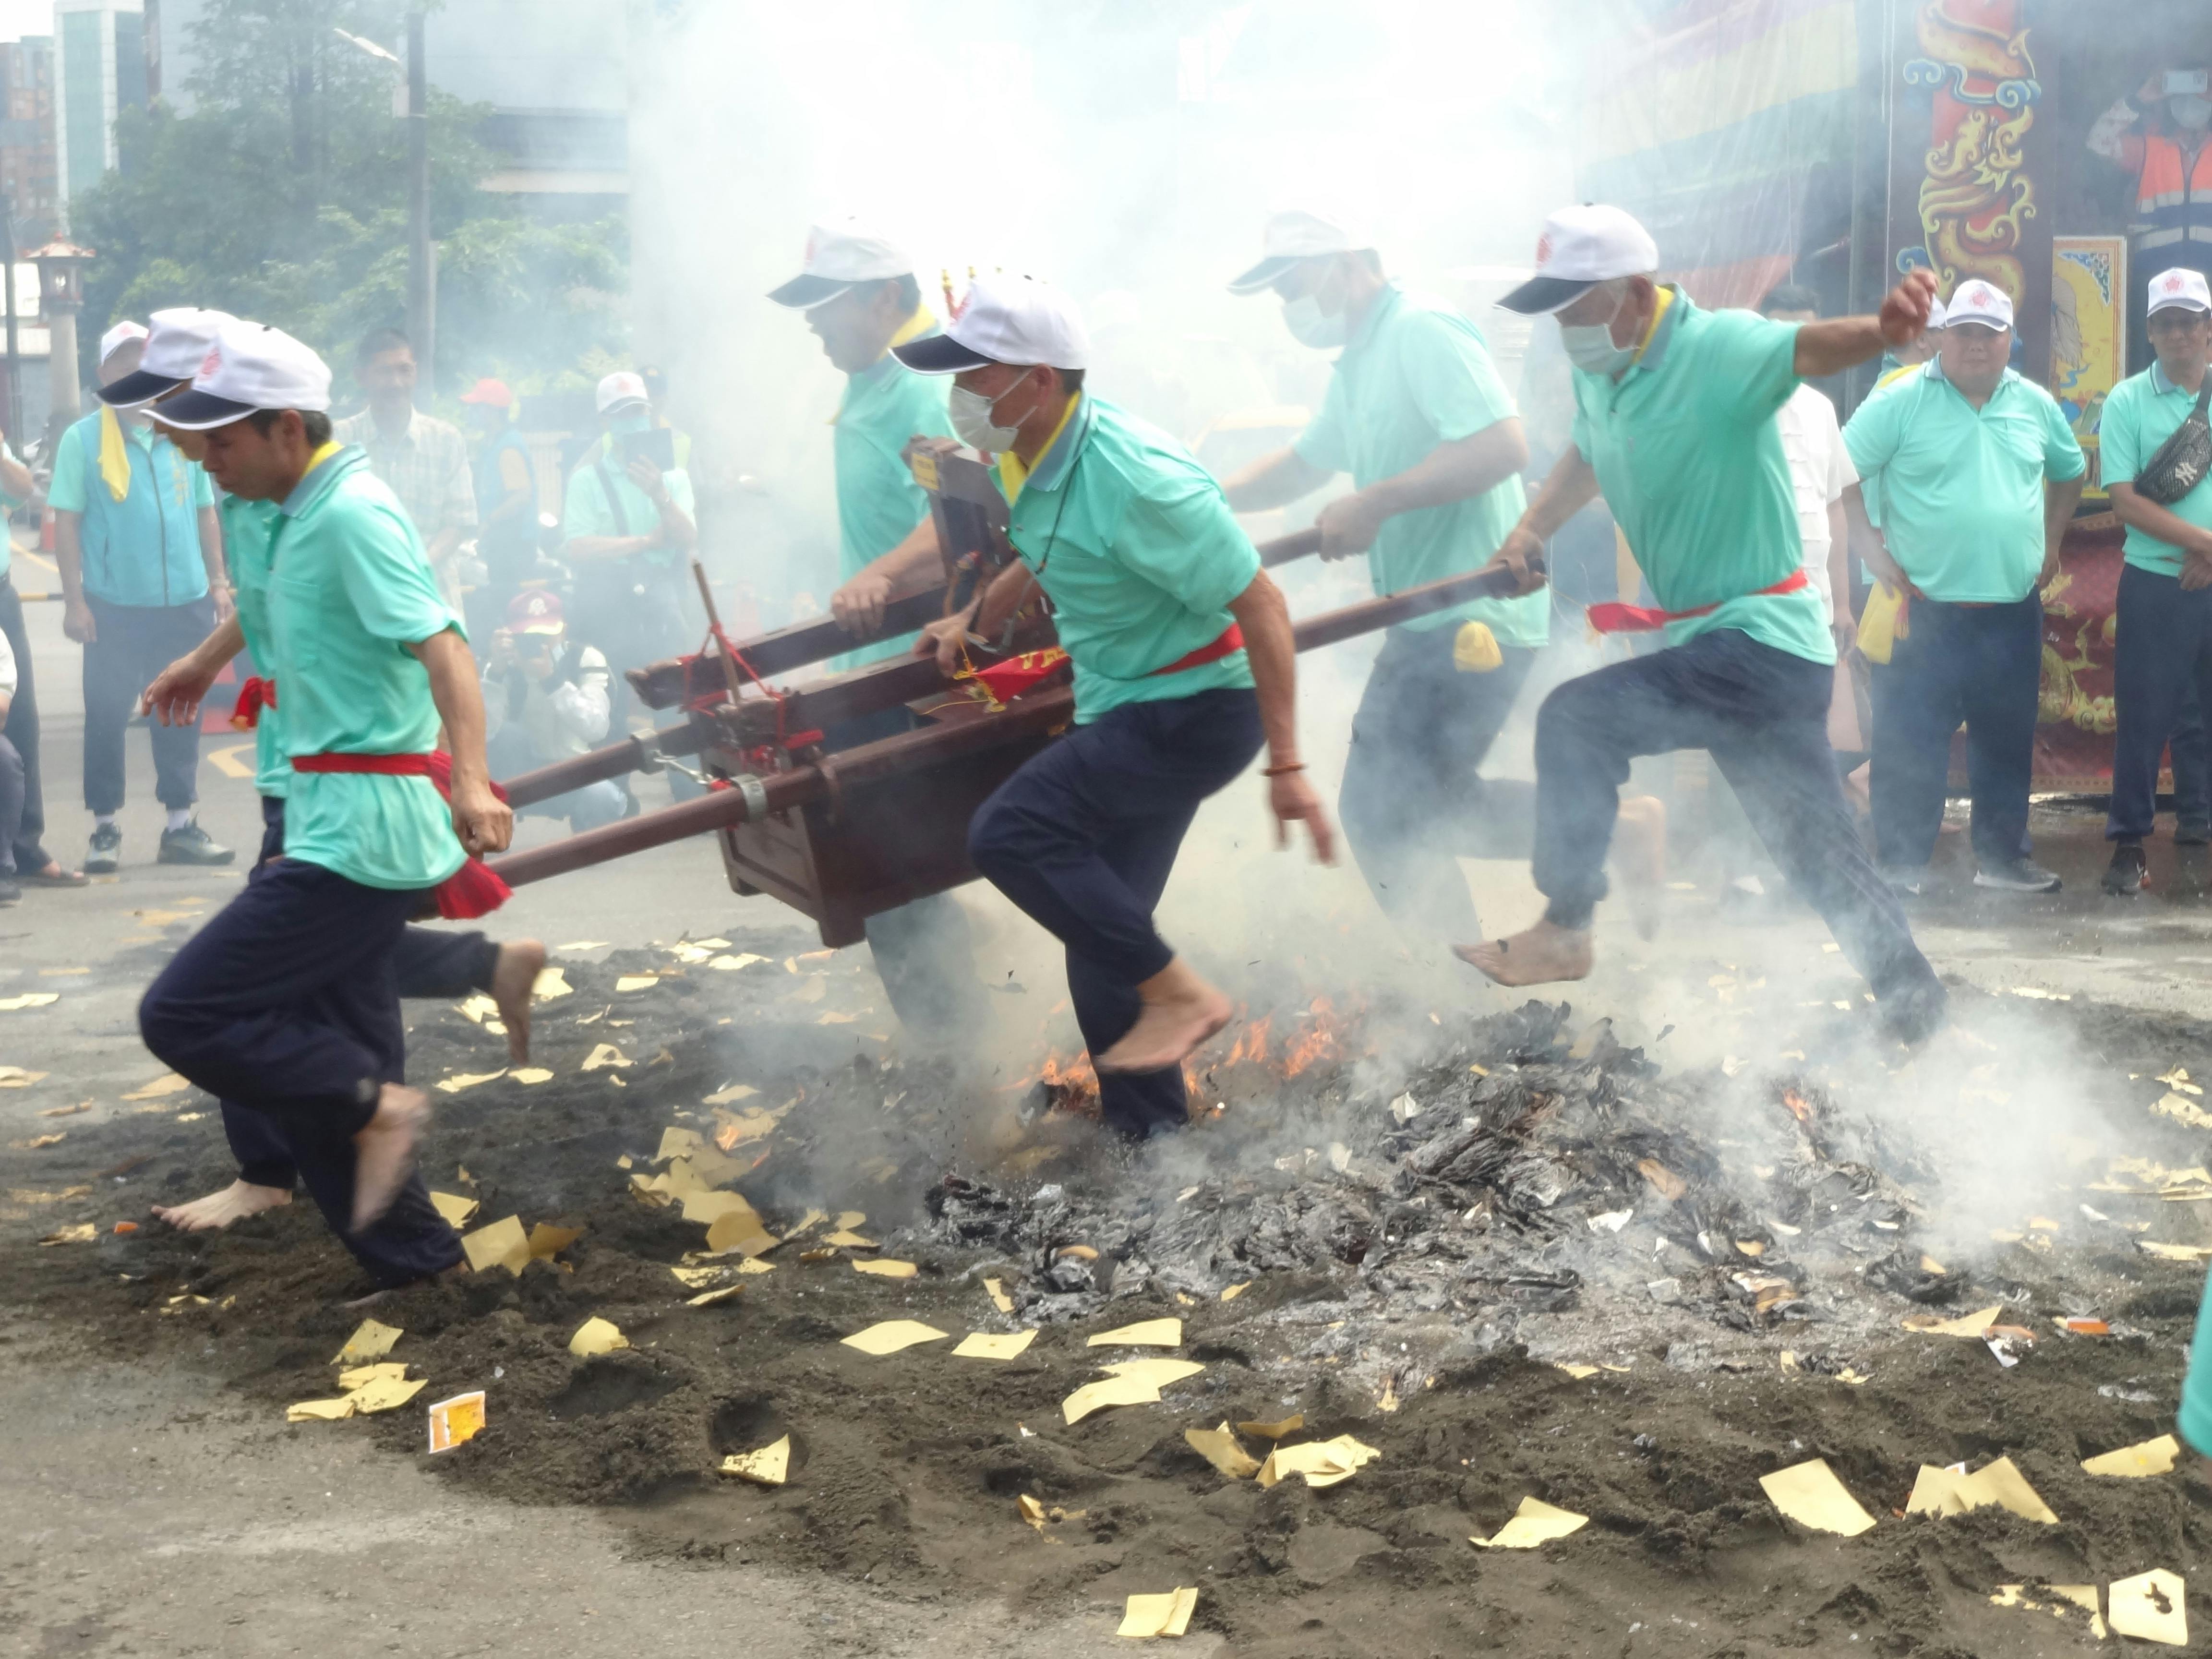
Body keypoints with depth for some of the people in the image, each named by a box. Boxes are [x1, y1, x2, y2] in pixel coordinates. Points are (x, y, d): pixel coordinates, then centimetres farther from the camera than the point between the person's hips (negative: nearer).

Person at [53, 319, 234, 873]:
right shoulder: (82, 440, -4)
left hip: (185, 603, 3)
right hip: (114, 606, -3)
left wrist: (218, 582, 8)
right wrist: (74, 600, -10)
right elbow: (66, 522, -5)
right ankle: (106, 829, 12)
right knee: (106, 717, 3)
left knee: (179, 716, 9)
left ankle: (180, 826, 17)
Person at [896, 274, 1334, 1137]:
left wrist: (1287, 767, -24)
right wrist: (972, 621, 22)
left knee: (1010, 831, -22)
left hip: (1193, 710, -9)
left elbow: (1260, 604, -24)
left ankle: (1178, 995, -10)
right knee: (1100, 934, 11)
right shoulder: (1030, 460, 2)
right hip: (1123, 711, 9)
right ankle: (1148, 1132, 22)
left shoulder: (1132, 478, -26)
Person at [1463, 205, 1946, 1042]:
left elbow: (1807, 347, -38)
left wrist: (1881, 331, -59)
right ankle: (1911, 999, 27)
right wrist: (1531, 529, 7)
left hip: (1760, 642, -9)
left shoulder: (1717, 349, -19)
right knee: (1817, 847, 15)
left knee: (1575, 719, -17)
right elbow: (1587, 457, 23)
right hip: (1710, 644, 9)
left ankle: (1564, 932, -6)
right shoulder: (1598, 374, 5)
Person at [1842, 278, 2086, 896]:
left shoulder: (2036, 405, 8)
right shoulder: (1899, 403, -7)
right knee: (1910, 744, -2)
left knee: (2008, 740, 13)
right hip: (1925, 611, -4)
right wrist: (1874, 553, -9)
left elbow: (2070, 472, 25)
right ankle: (1901, 866, 7)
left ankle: (2002, 856, 25)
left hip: (2013, 611, 4)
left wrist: (2050, 544, 17)